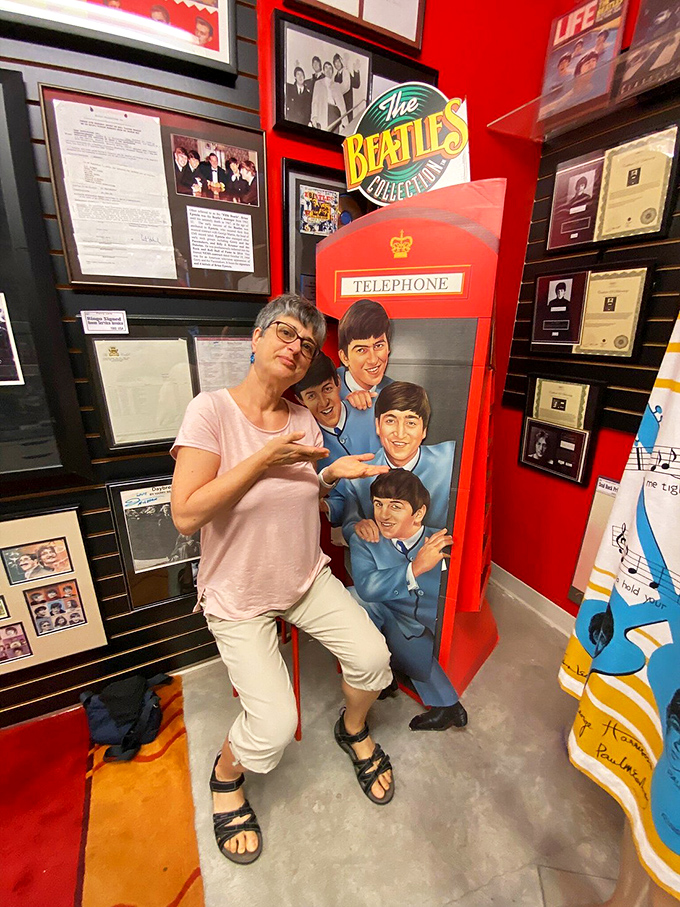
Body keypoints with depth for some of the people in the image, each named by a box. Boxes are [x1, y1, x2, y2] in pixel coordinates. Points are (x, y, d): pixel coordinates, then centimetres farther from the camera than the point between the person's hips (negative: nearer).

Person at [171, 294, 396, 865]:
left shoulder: (303, 419, -1)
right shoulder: (212, 410, -18)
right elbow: (187, 515, -25)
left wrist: (331, 474, -11)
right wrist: (265, 457, -29)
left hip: (306, 577, 5)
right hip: (237, 596, -4)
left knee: (372, 656, -7)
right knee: (274, 727, -10)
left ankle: (354, 732, 30)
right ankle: (226, 776, 29)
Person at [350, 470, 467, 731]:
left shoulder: (442, 544, -12)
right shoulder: (363, 541, -10)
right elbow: (366, 586, -26)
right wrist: (415, 568, -35)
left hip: (434, 633, -3)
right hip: (391, 627, 3)